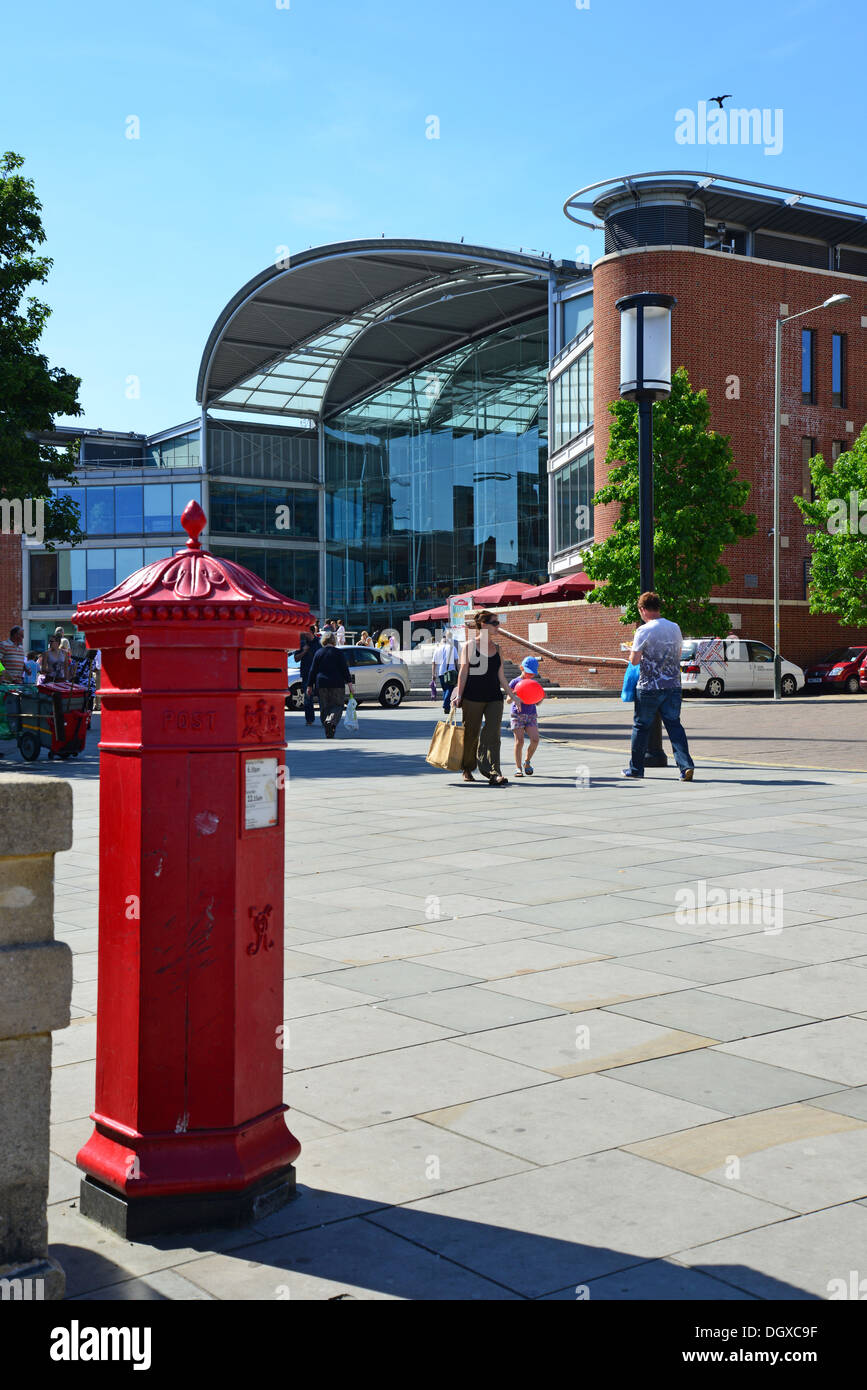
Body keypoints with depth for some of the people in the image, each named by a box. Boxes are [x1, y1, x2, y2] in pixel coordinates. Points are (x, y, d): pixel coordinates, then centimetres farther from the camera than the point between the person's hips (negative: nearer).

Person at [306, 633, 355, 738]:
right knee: (337, 705, 4)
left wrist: (310, 686, 12)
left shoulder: (318, 653, 6)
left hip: (321, 684, 3)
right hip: (337, 684, -2)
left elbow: (313, 671, 8)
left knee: (324, 708, 8)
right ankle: (331, 721, -25)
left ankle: (328, 733, 6)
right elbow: (345, 670, -5)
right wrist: (350, 684, -2)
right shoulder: (338, 653, -1)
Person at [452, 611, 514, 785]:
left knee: (493, 735, -8)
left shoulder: (496, 648, 13)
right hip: (472, 697, -4)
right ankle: (467, 769, 27)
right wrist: (459, 695, -7)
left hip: (494, 698, 4)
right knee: (471, 735, 6)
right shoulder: (469, 645, -1)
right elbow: (463, 672, -3)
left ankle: (494, 774, -13)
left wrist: (510, 693, 17)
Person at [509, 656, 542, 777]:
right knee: (519, 741, -8)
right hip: (517, 714, -3)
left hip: (531, 715, 3)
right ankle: (518, 767, 1)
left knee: (535, 739, -12)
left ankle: (527, 761, 11)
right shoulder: (515, 682, -2)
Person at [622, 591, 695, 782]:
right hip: (673, 686, 5)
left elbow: (634, 660, -11)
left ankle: (636, 768, 18)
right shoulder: (675, 628, 7)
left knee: (641, 726, 9)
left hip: (649, 687, -4)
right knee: (674, 725, 5)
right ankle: (686, 765, -10)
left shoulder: (644, 631, -12)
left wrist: (634, 649, 8)